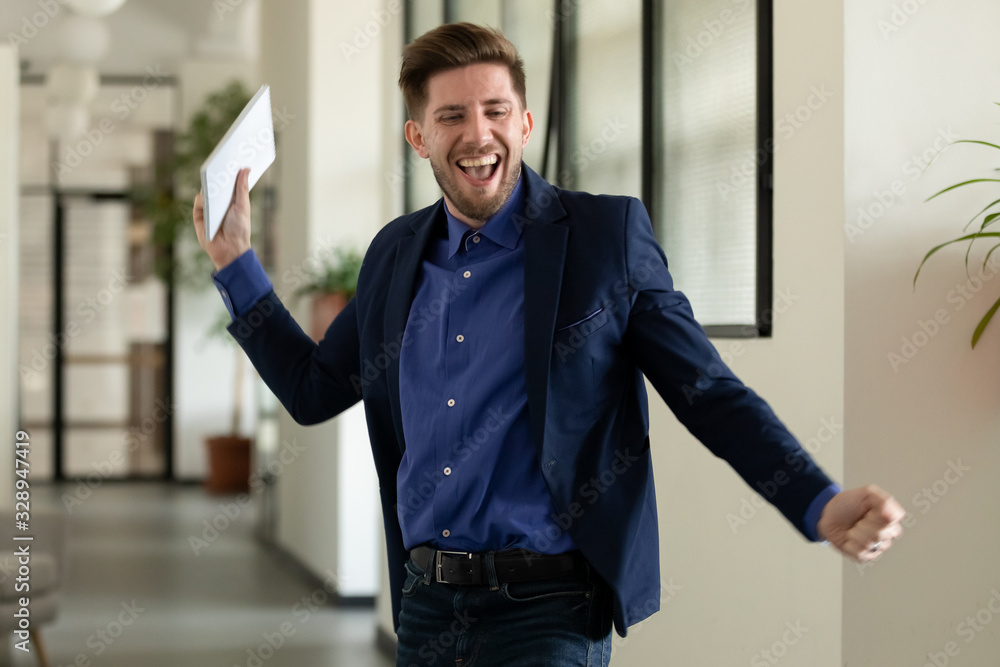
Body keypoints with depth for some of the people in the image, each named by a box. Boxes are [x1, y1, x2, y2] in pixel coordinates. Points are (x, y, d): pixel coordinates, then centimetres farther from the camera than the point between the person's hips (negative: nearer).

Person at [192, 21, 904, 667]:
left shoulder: (610, 235, -4)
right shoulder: (396, 254, 10)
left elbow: (710, 394, -6)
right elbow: (312, 388, 19)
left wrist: (823, 506, -19)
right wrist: (235, 259, 14)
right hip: (425, 605, 5)